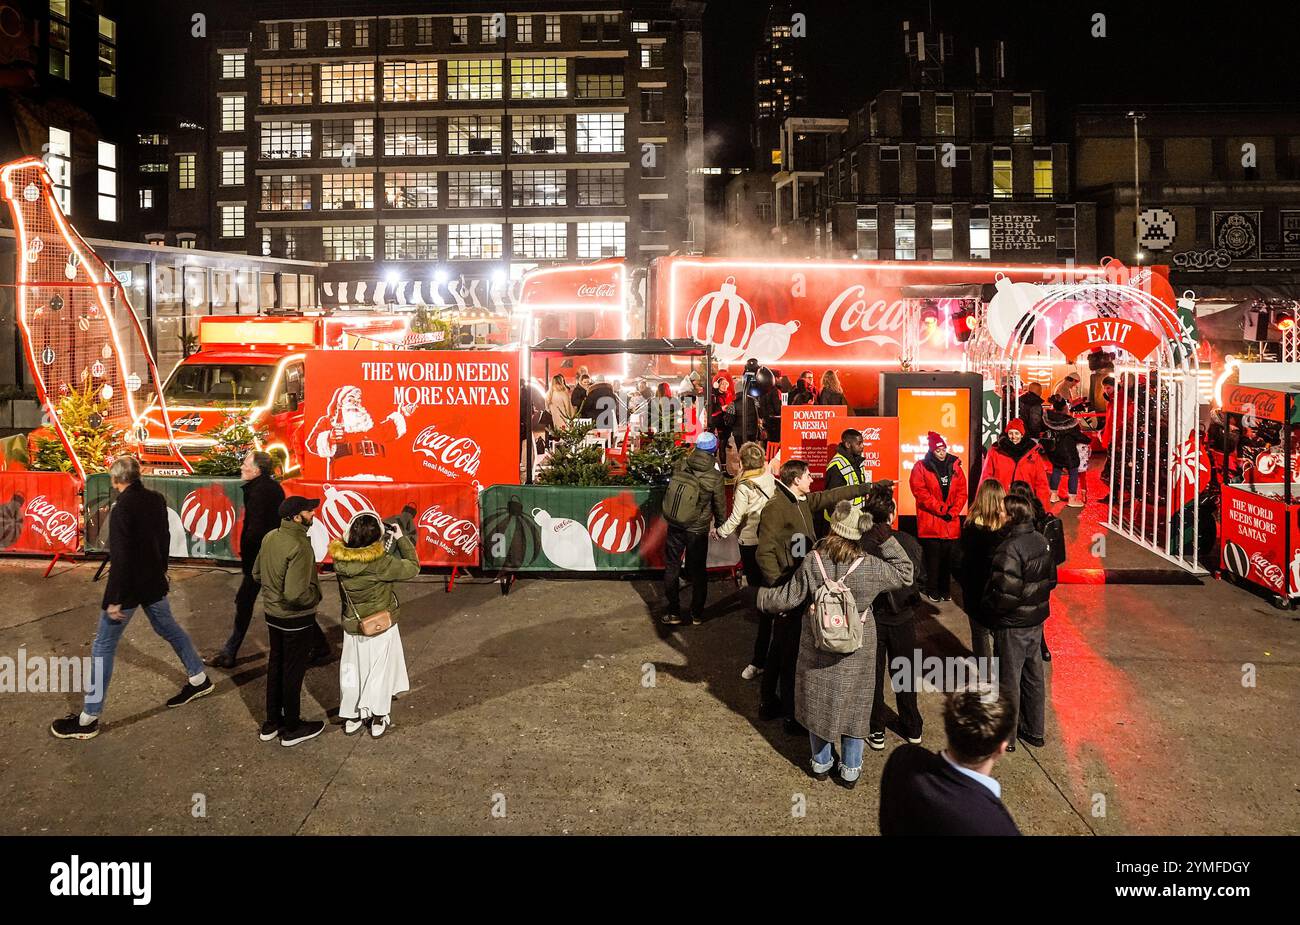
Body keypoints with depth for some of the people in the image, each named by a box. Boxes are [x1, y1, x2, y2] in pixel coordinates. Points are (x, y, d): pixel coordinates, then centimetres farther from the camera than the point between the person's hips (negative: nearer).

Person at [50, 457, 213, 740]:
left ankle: (89, 717, 8)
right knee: (168, 628, 24)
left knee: (103, 647, 2)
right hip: (154, 582, 7)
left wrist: (114, 600, -19)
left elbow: (120, 557, -24)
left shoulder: (123, 507, -22)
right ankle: (198, 679, 35)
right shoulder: (156, 499, 0)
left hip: (129, 586, -7)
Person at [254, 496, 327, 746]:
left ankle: (271, 723, 34)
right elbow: (296, 594, -32)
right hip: (296, 619, -8)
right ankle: (292, 729, 23)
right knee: (293, 671, 8)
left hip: (272, 613, 8)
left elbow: (257, 573, 10)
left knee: (275, 666, 21)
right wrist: (315, 596, -13)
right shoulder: (299, 547, -28)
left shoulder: (270, 537, -3)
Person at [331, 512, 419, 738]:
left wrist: (389, 540, -2)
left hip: (352, 626, 4)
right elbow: (412, 567, -17)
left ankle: (352, 716, 31)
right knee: (380, 669, 13)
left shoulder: (341, 559, -14)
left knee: (354, 669, 19)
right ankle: (378, 719, 22)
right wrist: (401, 538, -9)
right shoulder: (380, 563, -28)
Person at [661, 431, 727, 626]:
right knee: (698, 571, 14)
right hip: (697, 530, -2)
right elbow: (720, 505, -2)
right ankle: (697, 614, 22)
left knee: (672, 567, 14)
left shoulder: (680, 465, -10)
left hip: (674, 527, 2)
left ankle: (673, 612, 18)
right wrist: (720, 525, 13)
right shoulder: (715, 476, -15)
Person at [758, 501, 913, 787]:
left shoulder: (812, 562, -18)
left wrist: (761, 596, 10)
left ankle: (821, 763, 36)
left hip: (818, 650, 1)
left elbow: (787, 598, -8)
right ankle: (850, 771, 29)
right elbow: (904, 574, -3)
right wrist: (887, 541, -8)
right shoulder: (871, 567, -20)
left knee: (818, 704, 20)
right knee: (852, 707, 16)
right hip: (855, 653, -1)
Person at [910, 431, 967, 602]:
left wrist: (953, 511, -7)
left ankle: (945, 589, 20)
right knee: (933, 558, 1)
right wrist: (941, 508, -15)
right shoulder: (921, 467, -2)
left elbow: (962, 492, 6)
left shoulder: (955, 466, 8)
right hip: (930, 522, -3)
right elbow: (920, 492, -10)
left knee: (949, 558, 8)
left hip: (951, 522, 3)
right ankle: (932, 590, 13)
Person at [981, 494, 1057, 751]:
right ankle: (1035, 730, 32)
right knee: (1033, 675, 19)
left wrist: (985, 607, -11)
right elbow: (1051, 579, 10)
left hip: (1013, 624, -8)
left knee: (1009, 680, 6)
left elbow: (1006, 593, -27)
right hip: (1037, 620, 8)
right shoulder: (1041, 540, 1)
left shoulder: (1009, 549, -25)